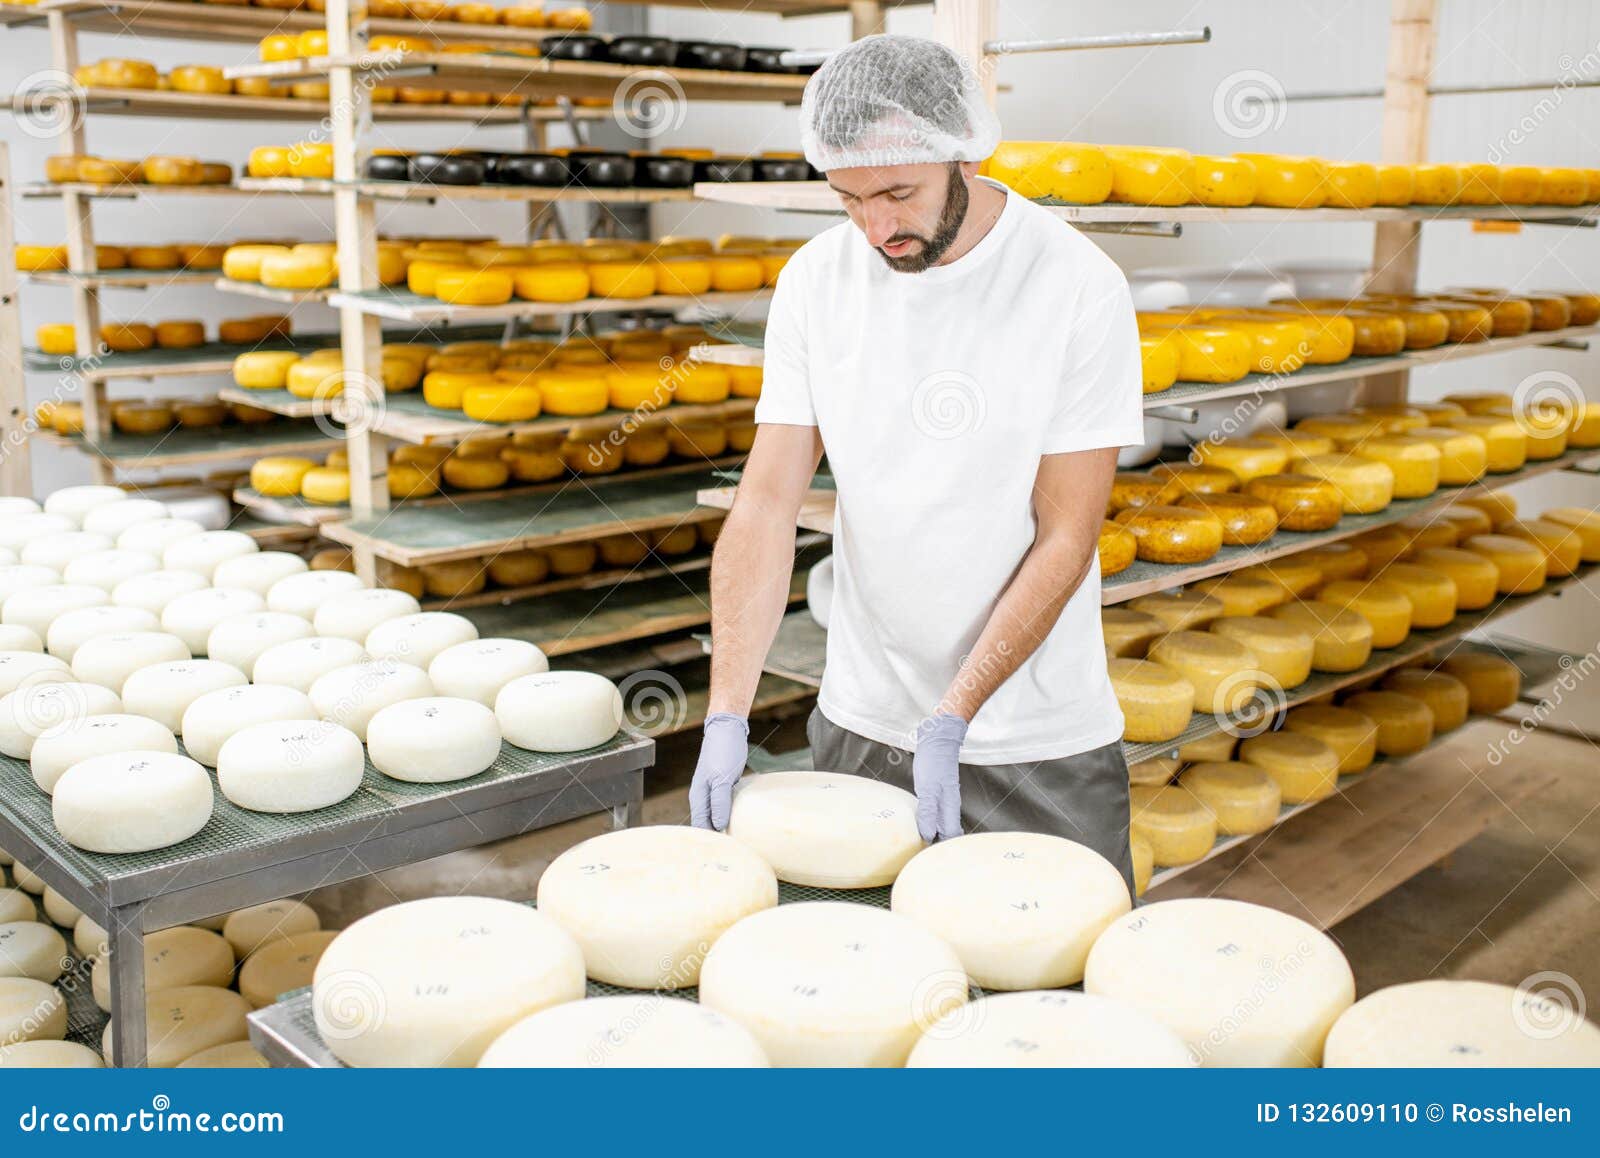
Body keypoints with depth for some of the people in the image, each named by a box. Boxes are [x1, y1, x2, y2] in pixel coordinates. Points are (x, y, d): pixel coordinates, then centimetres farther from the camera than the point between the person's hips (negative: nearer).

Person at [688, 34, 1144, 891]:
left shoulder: (1078, 288, -14)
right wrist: (727, 716, -16)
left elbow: (1065, 537, -13)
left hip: (1039, 746, -2)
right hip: (860, 724, 3)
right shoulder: (816, 279, -4)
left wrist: (951, 720, -18)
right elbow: (767, 503, -7)